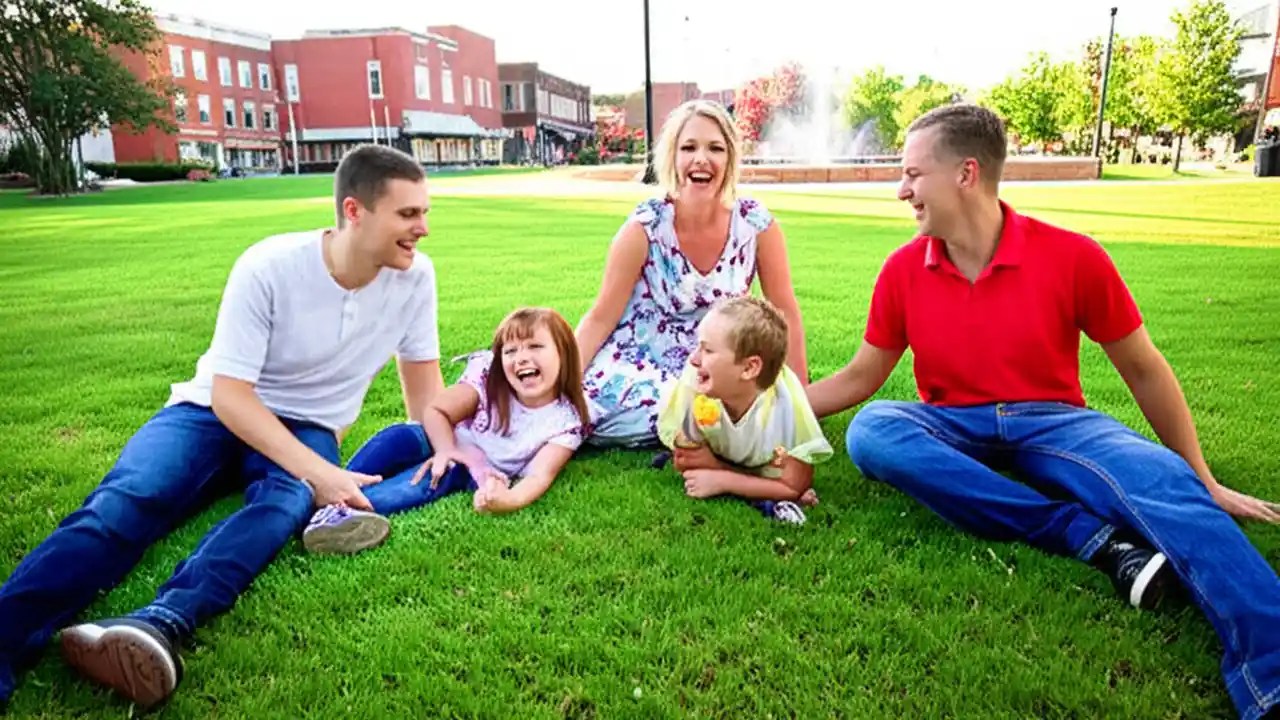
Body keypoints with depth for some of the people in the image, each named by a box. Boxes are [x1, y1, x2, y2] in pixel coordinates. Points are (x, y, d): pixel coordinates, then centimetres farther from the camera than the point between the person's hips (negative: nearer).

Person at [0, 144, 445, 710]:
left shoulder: (415, 276, -11)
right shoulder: (269, 266, -21)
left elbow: (423, 376, 3)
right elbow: (230, 394, -22)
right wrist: (317, 472, -33)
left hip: (306, 429, 1)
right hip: (215, 411, 0)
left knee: (284, 505, -34)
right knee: (124, 503, -28)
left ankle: (160, 626, -56)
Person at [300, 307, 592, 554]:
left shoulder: (567, 420, -16)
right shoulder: (489, 374, -13)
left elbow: (541, 475, -26)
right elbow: (436, 411, -11)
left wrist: (509, 499, -48)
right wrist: (447, 450, -32)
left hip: (484, 476, -3)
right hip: (449, 447, 3)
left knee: (446, 475, -36)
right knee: (399, 437, -29)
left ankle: (348, 508, -51)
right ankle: (332, 495, -38)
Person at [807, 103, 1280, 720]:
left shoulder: (1072, 257, -6)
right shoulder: (903, 271, -1)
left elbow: (1143, 370, 4)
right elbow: (858, 379, 9)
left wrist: (1203, 482, 8)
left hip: (1052, 424, -1)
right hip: (954, 429, 2)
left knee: (1161, 481, -31)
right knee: (869, 431, -30)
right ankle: (1093, 537, -30)